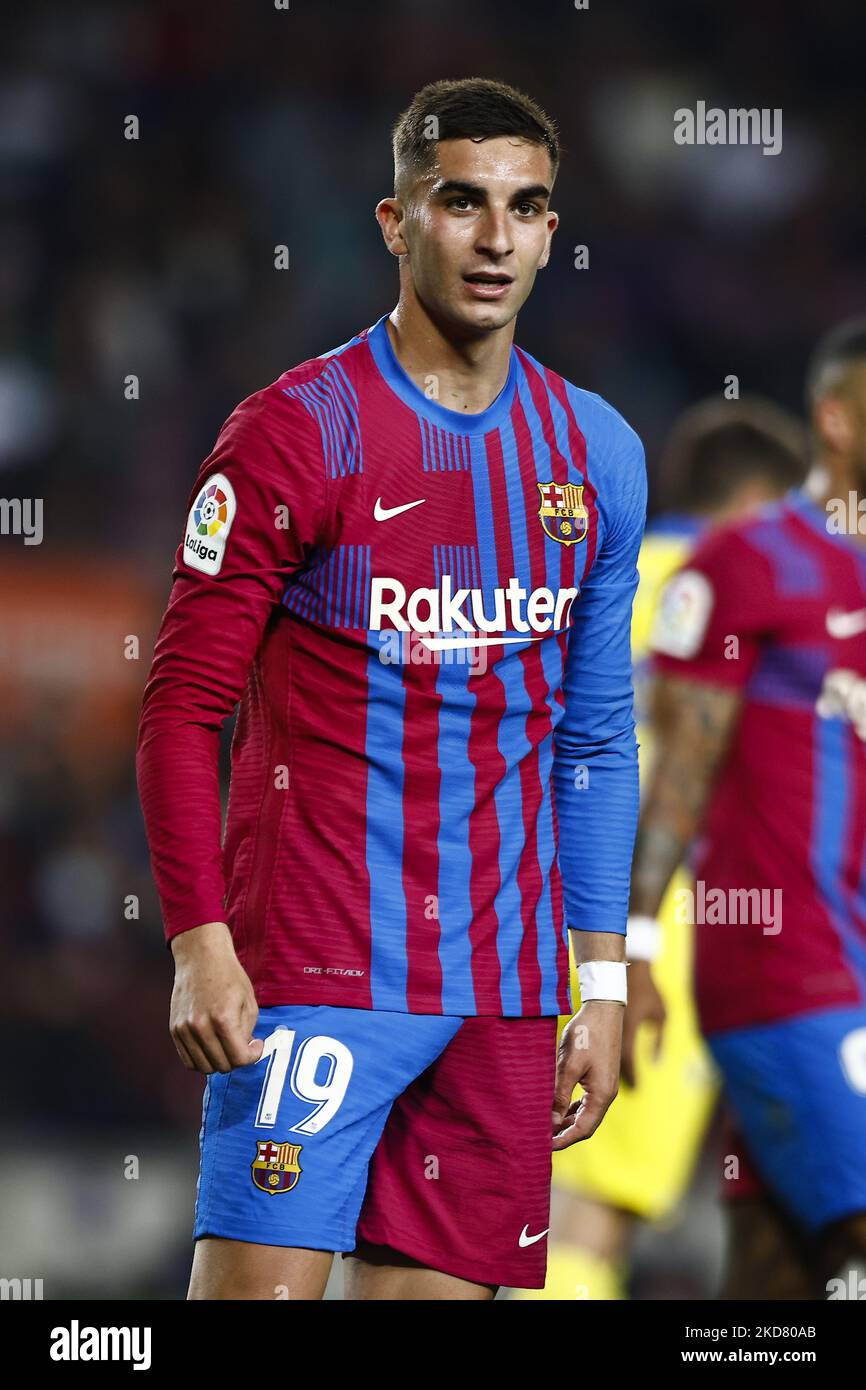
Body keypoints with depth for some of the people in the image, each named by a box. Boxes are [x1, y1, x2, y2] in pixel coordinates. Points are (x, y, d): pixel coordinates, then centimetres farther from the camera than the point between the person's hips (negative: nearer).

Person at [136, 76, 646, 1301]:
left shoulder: (597, 454, 11)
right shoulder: (296, 432, -5)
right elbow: (182, 710, -5)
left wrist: (603, 983, 12)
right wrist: (199, 944, -14)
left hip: (508, 986, 5)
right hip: (316, 965, -5)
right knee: (263, 1284, -13)